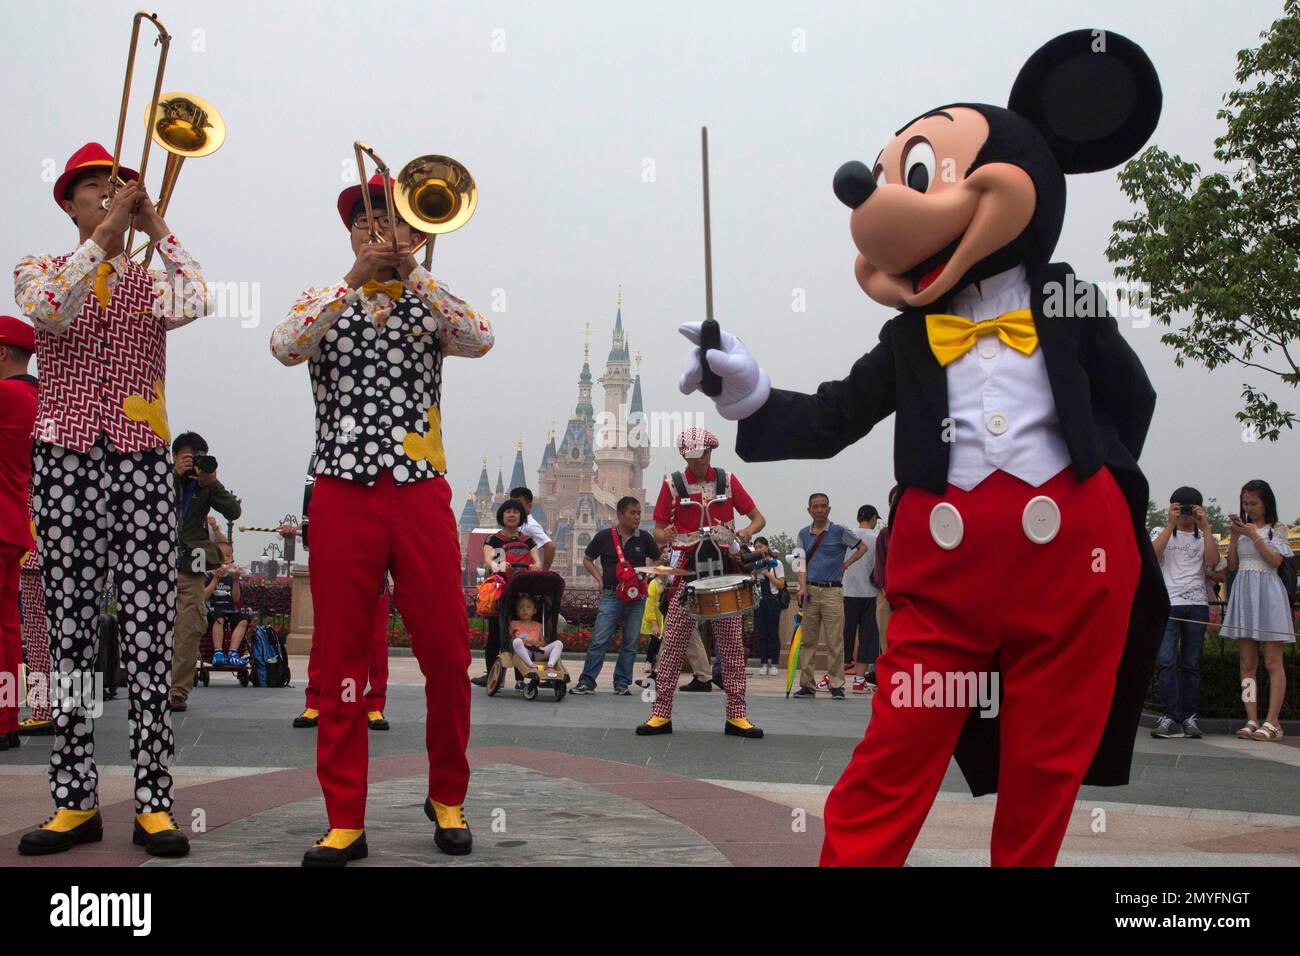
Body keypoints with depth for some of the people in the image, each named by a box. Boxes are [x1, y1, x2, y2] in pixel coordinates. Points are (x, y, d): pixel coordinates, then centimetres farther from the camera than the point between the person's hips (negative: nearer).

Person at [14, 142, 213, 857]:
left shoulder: (153, 279, 14)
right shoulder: (38, 271, 13)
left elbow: (195, 303, -10)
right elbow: (50, 310, -12)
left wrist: (155, 226, -3)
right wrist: (105, 232, -11)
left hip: (142, 465, 0)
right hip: (64, 465, 0)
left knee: (150, 637, -3)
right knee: (69, 634, 1)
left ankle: (153, 802, 1)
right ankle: (75, 802, 9)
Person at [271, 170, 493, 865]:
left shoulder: (431, 304, 13)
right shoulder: (322, 303, 12)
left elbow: (480, 340, -9)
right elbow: (285, 347, -10)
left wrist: (411, 273, -13)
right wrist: (354, 282, -15)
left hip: (420, 495, 1)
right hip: (343, 496, 0)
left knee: (447, 655, 0)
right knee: (342, 657, 1)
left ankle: (447, 798, 19)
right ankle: (345, 822, 9)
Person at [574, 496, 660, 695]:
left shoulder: (644, 538, 4)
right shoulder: (605, 536, -1)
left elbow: (657, 559, 18)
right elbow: (587, 559, 11)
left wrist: (646, 576, 3)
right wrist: (600, 579, 0)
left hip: (636, 598, 2)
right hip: (610, 595, -2)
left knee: (630, 643, 6)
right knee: (599, 640, -6)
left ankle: (622, 683, 15)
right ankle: (586, 682, -1)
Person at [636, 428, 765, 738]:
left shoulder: (727, 480, 6)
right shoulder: (673, 484, 3)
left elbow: (758, 518, 8)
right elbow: (658, 531, 5)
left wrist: (748, 531, -15)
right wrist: (665, 535, -19)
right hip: (687, 569, -1)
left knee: (731, 642, 1)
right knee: (673, 642, -4)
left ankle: (736, 715, 7)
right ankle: (661, 714, 1)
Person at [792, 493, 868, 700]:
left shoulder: (839, 531, 1)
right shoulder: (804, 534, 11)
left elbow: (862, 547, 10)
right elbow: (802, 563, 8)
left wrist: (845, 564, 1)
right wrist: (803, 587, -5)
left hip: (833, 591, -3)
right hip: (810, 591, 3)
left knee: (835, 642, -5)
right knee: (808, 640, 4)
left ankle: (836, 685, 1)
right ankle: (807, 684, 10)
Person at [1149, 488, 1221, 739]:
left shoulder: (1204, 537, 18)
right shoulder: (1161, 532, 14)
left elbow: (1212, 562, -3)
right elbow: (1153, 554, -8)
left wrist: (1205, 527, -3)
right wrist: (1171, 524, -9)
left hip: (1197, 605, 2)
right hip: (1167, 604, -2)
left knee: (1191, 663, 2)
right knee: (1166, 660, -13)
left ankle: (1189, 717, 5)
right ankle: (1170, 717, -14)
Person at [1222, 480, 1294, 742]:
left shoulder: (1277, 529, 5)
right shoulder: (1241, 529, 15)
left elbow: (1276, 560, -8)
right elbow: (1232, 566, 11)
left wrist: (1254, 536, -10)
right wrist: (1234, 537, 1)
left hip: (1267, 593, -4)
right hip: (1243, 592, 5)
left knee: (1273, 661, -7)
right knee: (1247, 663, 1)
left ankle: (1272, 722, -9)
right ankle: (1252, 720, 2)